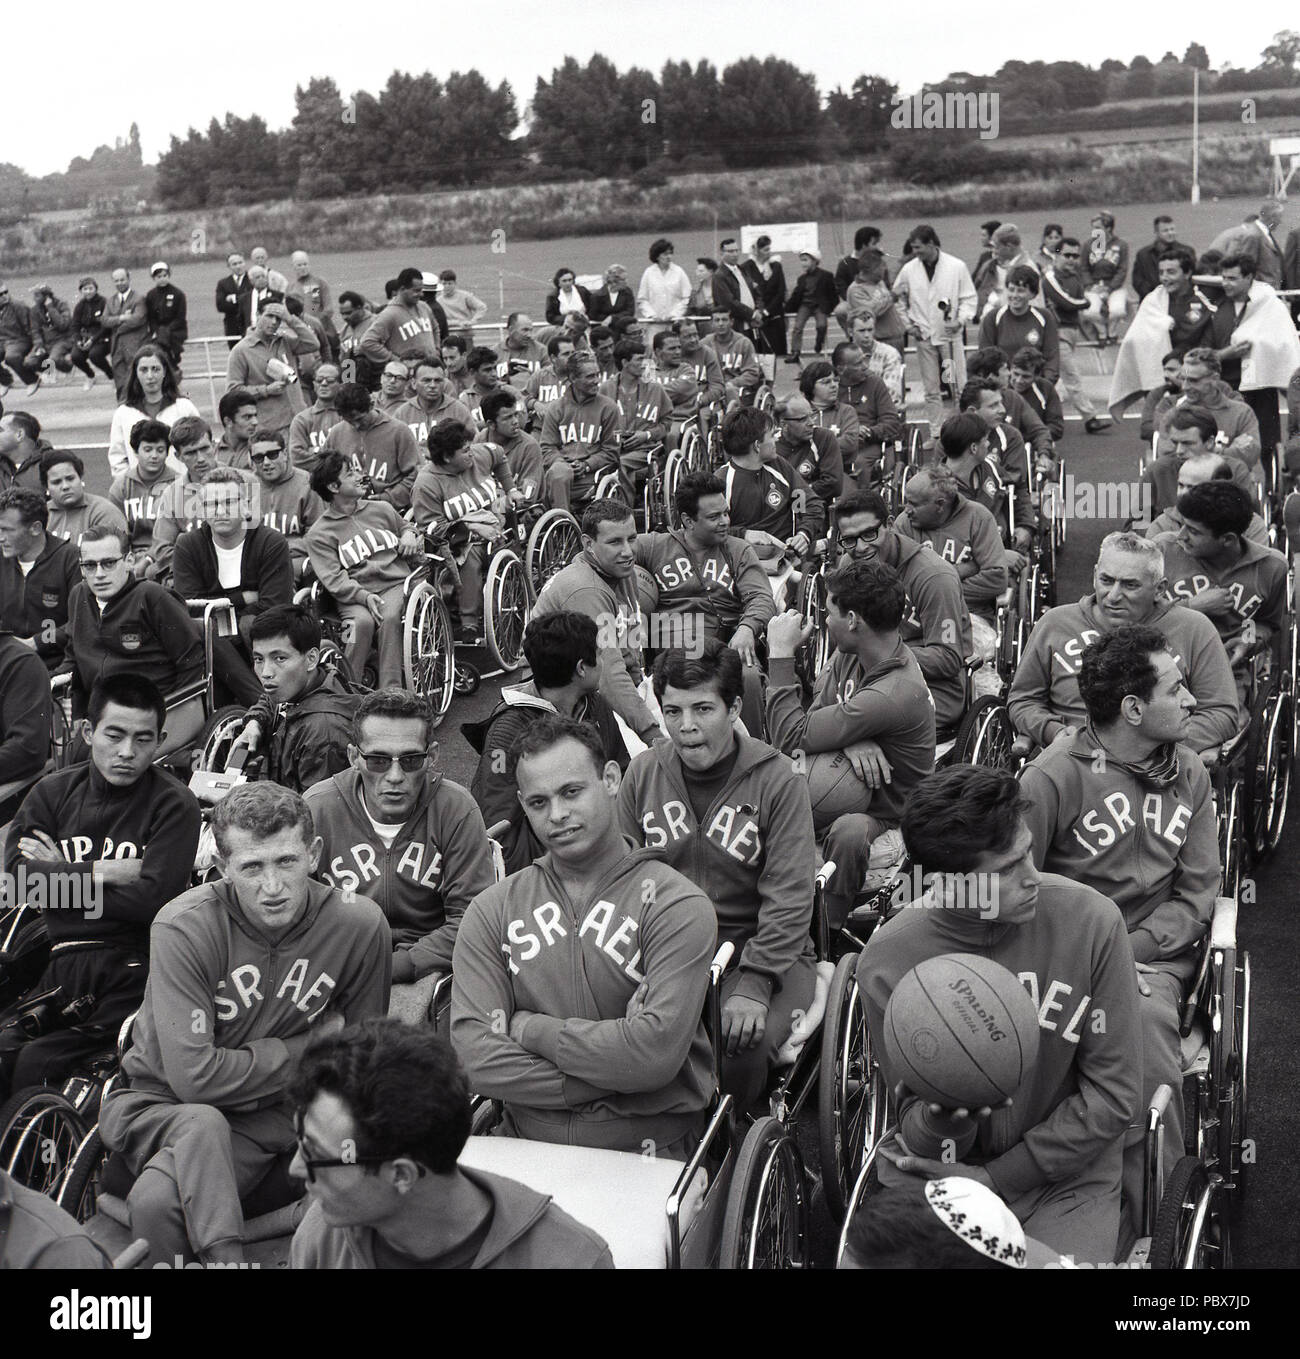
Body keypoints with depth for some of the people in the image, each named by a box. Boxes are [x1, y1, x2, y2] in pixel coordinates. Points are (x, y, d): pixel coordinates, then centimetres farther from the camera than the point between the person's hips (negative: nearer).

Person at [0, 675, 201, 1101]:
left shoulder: (174, 805, 0)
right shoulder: (54, 791, 14)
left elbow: (152, 900, -11)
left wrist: (61, 873, -1)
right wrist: (108, 872, -7)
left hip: (132, 966, -4)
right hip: (57, 961, 4)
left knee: (36, 1065, -25)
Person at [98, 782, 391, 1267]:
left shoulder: (359, 924, -11)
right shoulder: (183, 927, -20)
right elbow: (195, 1076, -23)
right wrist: (310, 1045, -14)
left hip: (282, 1116, 1)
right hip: (165, 1103, -1)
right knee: (204, 1125, -36)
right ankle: (224, 1254, -25)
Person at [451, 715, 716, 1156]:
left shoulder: (677, 905, -3)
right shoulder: (491, 911, 8)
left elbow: (657, 1050, -15)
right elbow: (475, 1056, -4)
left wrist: (531, 1029, -5)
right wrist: (615, 1076, -11)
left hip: (649, 1151, -2)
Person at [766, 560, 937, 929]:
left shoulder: (894, 694, -30)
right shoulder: (851, 653, -2)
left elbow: (790, 738, -27)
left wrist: (781, 654, -20)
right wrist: (851, 741, -23)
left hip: (886, 817, -8)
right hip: (845, 794, 8)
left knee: (849, 832, -41)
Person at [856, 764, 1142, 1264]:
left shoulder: (1089, 919, -14)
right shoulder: (887, 960, -15)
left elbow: (1113, 1094, -8)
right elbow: (914, 1119, -6)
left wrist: (996, 1178, -11)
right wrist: (940, 1123, -31)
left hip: (1066, 1173, 0)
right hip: (935, 1169, 0)